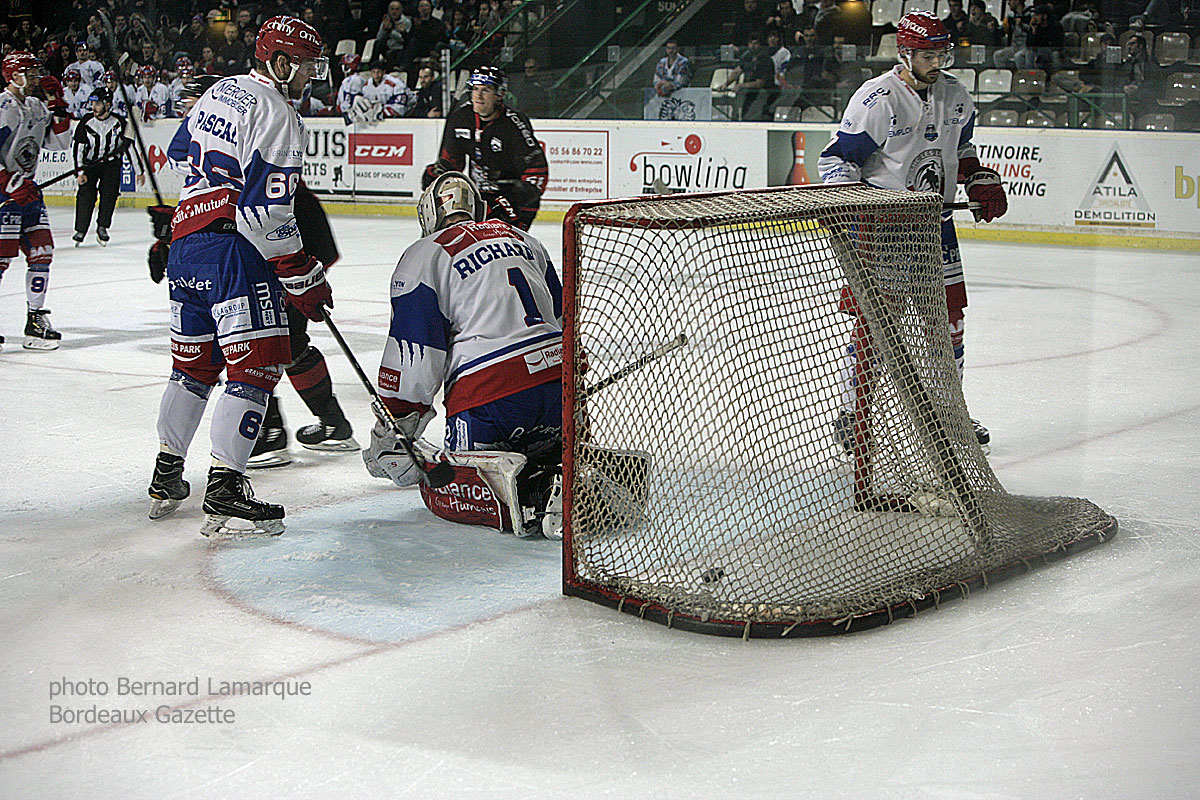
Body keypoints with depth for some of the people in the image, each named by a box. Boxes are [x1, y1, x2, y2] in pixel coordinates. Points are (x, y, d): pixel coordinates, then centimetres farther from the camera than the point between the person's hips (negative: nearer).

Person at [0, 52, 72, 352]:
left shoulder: (37, 107, 13)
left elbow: (59, 142, 15)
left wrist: (58, 108, 2)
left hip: (26, 188, 8)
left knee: (41, 253, 6)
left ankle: (36, 321, 13)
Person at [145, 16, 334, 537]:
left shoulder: (218, 92, 15)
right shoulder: (275, 115, -13)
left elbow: (179, 154, 30)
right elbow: (267, 214, -19)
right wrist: (304, 280, -13)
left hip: (185, 242, 9)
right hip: (232, 249, -9)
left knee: (194, 362, 20)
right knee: (256, 363, -8)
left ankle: (165, 478, 29)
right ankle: (224, 494, -13)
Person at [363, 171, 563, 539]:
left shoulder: (423, 256, 4)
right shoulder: (524, 240, 23)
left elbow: (414, 359, -2)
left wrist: (389, 436, 7)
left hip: (488, 392, -6)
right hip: (558, 379, 6)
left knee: (440, 489, 8)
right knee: (545, 461, 30)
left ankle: (506, 486, -24)